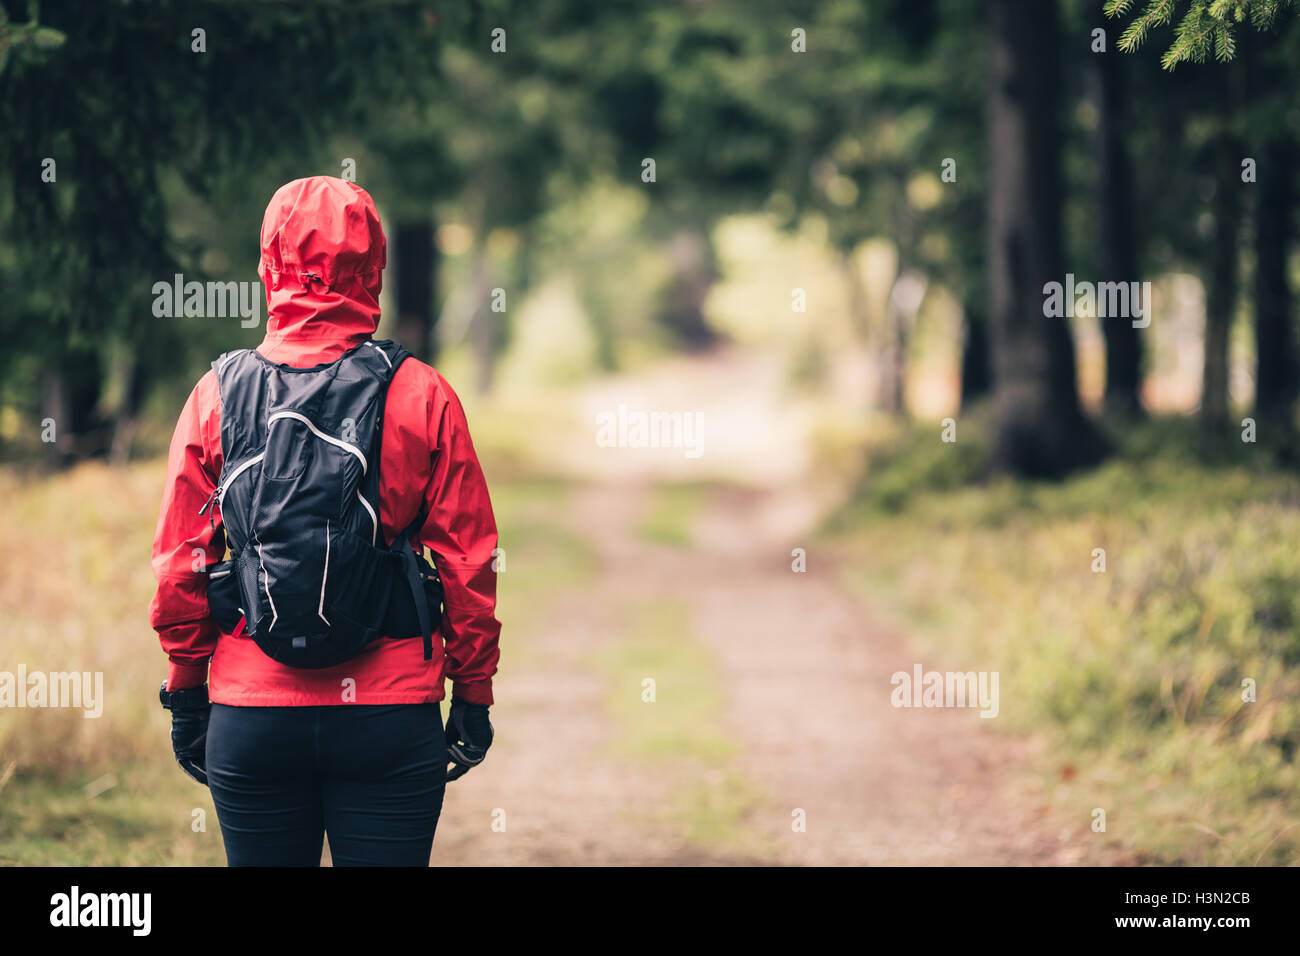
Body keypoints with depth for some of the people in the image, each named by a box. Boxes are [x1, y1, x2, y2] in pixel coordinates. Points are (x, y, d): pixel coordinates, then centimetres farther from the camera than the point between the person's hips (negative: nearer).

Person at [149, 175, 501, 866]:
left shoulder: (218, 394, 0)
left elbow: (179, 563, 2)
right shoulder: (424, 397, -3)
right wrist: (472, 695, 7)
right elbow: (469, 562, -2)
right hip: (391, 711, -1)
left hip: (250, 715, 1)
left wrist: (186, 693, 12)